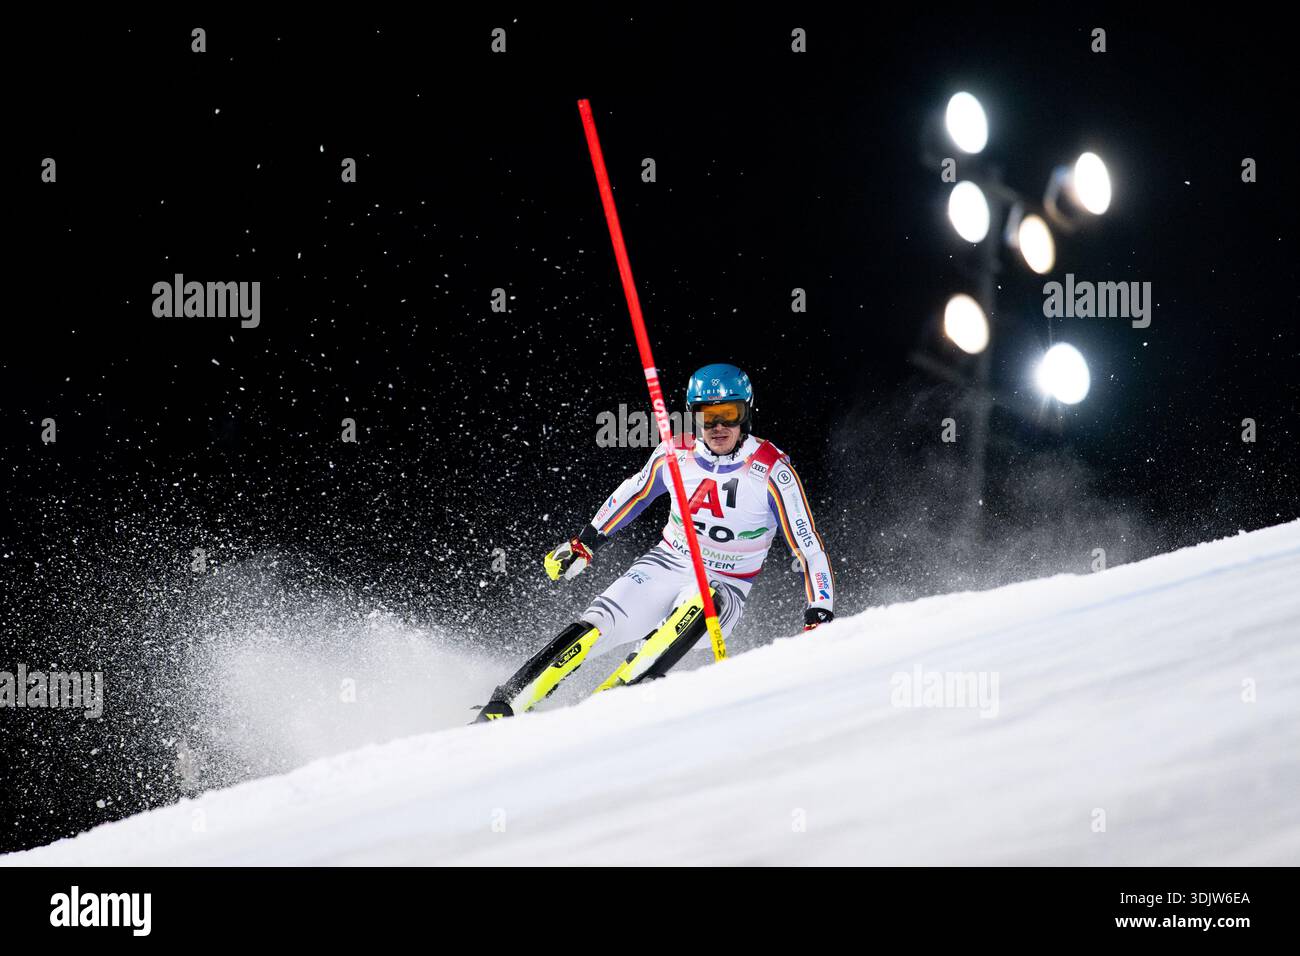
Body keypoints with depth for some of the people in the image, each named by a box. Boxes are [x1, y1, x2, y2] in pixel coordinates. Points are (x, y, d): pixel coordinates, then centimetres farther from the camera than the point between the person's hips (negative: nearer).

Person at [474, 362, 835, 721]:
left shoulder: (772, 470, -17)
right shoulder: (676, 452, -7)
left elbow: (809, 547, -13)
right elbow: (635, 491, 14)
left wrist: (820, 614, -23)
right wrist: (585, 542, 20)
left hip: (723, 592, -2)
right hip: (664, 568, 2)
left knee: (703, 602, -39)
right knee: (594, 628, -21)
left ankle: (624, 689, -43)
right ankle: (501, 708, -18)